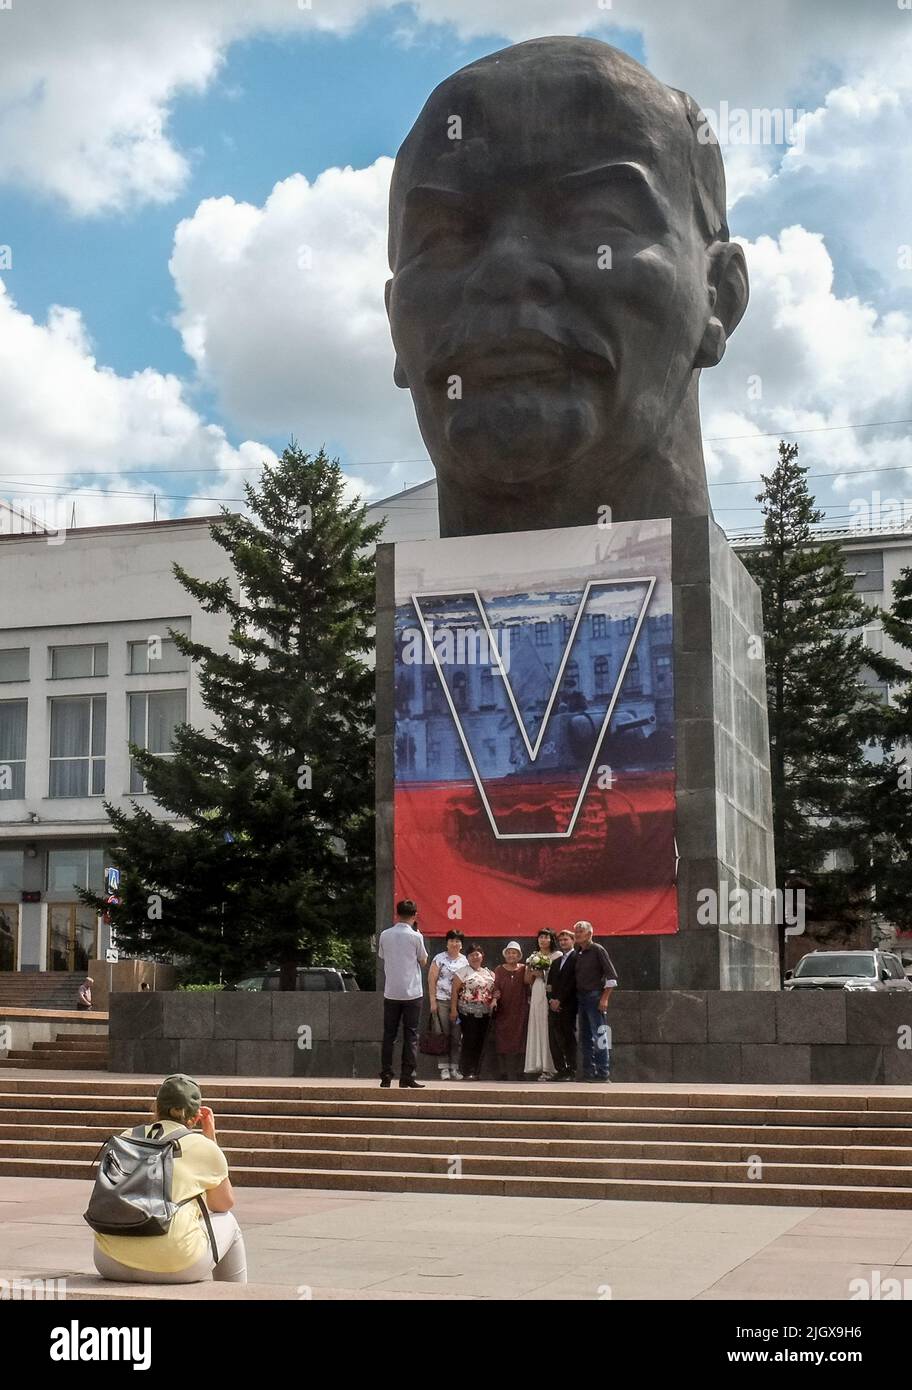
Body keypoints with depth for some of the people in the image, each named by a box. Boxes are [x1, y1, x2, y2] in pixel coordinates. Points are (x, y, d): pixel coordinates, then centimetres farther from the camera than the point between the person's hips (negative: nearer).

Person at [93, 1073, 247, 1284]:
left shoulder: (125, 1139, 12)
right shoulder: (204, 1148, 2)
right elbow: (225, 1204, 19)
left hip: (112, 1265, 4)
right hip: (175, 1267, -4)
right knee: (226, 1220, 26)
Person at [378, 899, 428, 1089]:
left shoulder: (385, 935, 1)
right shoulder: (416, 936, -8)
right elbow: (423, 961, 5)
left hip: (391, 993, 3)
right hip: (412, 993, -3)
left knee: (389, 1034, 8)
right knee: (411, 1035, 3)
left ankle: (386, 1076, 6)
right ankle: (407, 1077, -2)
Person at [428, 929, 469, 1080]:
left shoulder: (464, 961, 11)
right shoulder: (439, 958, 0)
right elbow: (431, 980, -2)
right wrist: (433, 1001, -7)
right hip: (442, 1000, -3)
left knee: (456, 1036, 4)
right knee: (444, 1034, -2)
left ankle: (454, 1067, 10)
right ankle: (444, 1068, 3)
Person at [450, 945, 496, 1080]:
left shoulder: (489, 973, 16)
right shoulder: (463, 972, 1)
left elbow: (494, 990, 19)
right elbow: (455, 991, -3)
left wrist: (494, 1000, -1)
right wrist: (453, 1009, -10)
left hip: (485, 1013, 5)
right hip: (468, 1012, -5)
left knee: (480, 1043, 5)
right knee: (469, 1042, -9)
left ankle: (476, 1071, 12)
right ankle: (467, 1072, -5)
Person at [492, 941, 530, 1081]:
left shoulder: (524, 969, 7)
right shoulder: (499, 970, 9)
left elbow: (528, 983, 1)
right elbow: (496, 987, 2)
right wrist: (494, 999, -13)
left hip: (519, 1012, -1)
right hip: (502, 1011, 1)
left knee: (517, 1042, -3)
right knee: (502, 1042, 0)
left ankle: (514, 1074, 1)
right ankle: (503, 1073, 6)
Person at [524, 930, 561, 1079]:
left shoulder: (557, 955, 2)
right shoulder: (533, 957, 18)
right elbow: (527, 980, 17)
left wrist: (545, 974, -12)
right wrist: (534, 973, -1)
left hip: (551, 995, -5)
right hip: (536, 996, 5)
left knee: (549, 1030, -9)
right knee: (537, 1029, 0)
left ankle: (549, 1068, -8)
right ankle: (539, 1066, 0)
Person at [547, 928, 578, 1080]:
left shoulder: (576, 959, -3)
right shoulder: (556, 961, 22)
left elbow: (572, 982, -11)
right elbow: (550, 983, 17)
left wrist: (559, 1000, -12)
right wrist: (551, 1000, 1)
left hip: (568, 1006, -7)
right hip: (554, 1005, 7)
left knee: (569, 1039, -5)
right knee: (554, 1039, 3)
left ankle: (571, 1072, -3)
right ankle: (560, 1070, 8)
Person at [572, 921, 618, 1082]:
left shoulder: (597, 950, -5)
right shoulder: (576, 953, 14)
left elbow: (611, 976, -8)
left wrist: (605, 998, -14)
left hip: (595, 996, -7)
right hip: (580, 997, 7)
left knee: (599, 1036, -8)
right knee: (585, 1037, 8)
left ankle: (603, 1073, -8)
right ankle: (588, 1073, 12)